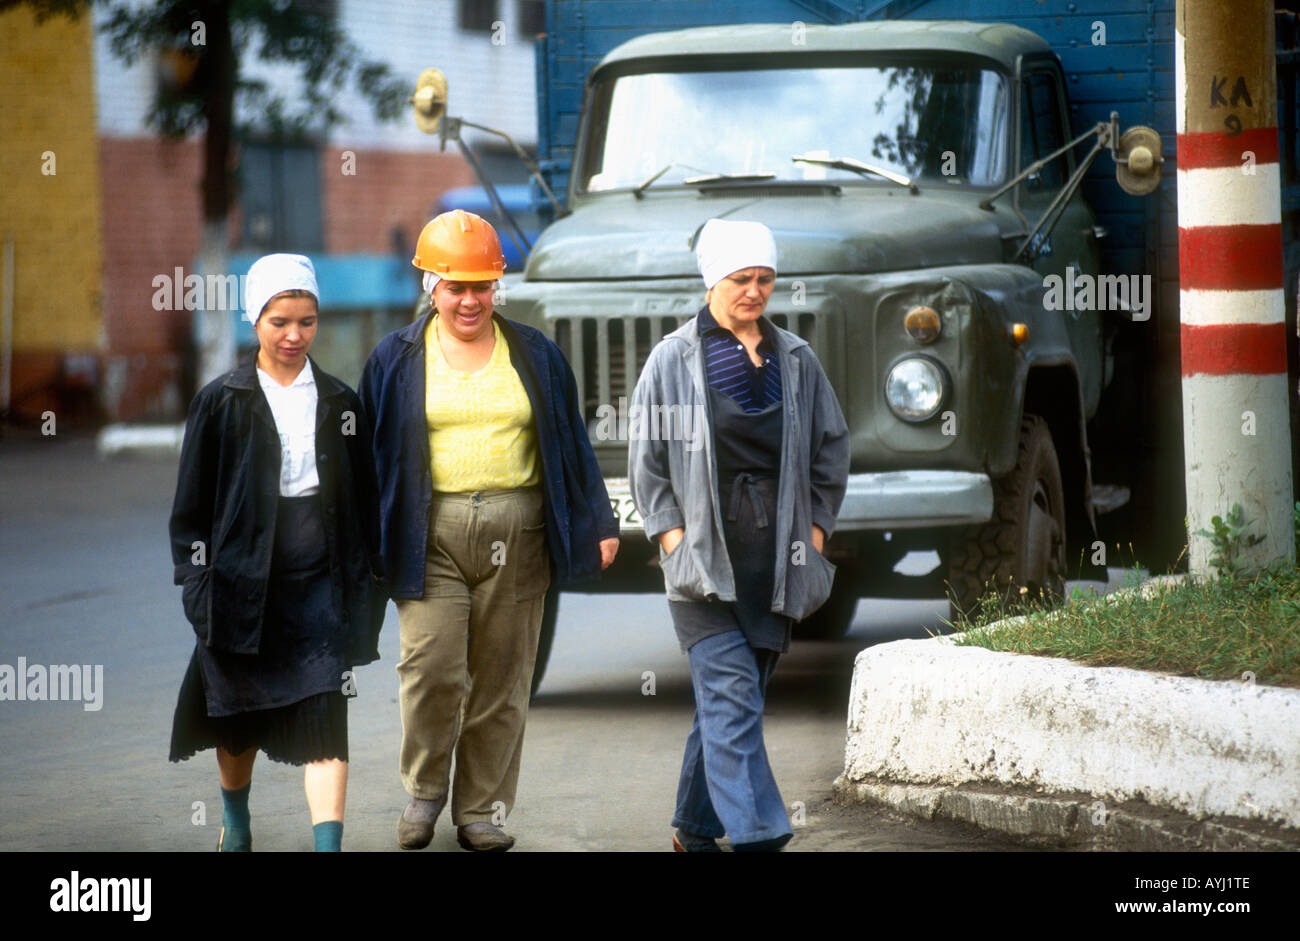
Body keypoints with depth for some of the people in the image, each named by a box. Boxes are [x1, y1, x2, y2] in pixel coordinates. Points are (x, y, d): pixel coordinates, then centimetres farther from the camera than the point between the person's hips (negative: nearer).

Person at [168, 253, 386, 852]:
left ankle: (329, 847, -16)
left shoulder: (339, 403, 7)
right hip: (243, 576, -1)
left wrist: (366, 579, 8)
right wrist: (199, 581, -4)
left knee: (324, 713, -10)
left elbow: (363, 499, 12)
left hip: (322, 579, 1)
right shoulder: (221, 402, 0)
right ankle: (235, 825, 37)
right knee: (239, 712, 13)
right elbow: (193, 501, 2)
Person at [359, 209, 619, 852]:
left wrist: (598, 523, 9)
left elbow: (571, 442, 15)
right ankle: (424, 792, 7)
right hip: (432, 534, -1)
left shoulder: (535, 355, 11)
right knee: (431, 667, -13)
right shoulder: (397, 359, 7)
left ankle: (482, 810, 12)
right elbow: (372, 454, 9)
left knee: (501, 679, 3)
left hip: (517, 533, 1)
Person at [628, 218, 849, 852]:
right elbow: (647, 459, 3)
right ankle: (756, 835, -20)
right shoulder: (673, 359, 2)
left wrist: (815, 527, 8)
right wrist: (671, 533, -6)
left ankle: (695, 828, 20)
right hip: (705, 555, -4)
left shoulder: (796, 360, 11)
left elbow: (832, 448, 17)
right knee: (732, 696, -13)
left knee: (730, 701, 8)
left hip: (775, 558, 4)